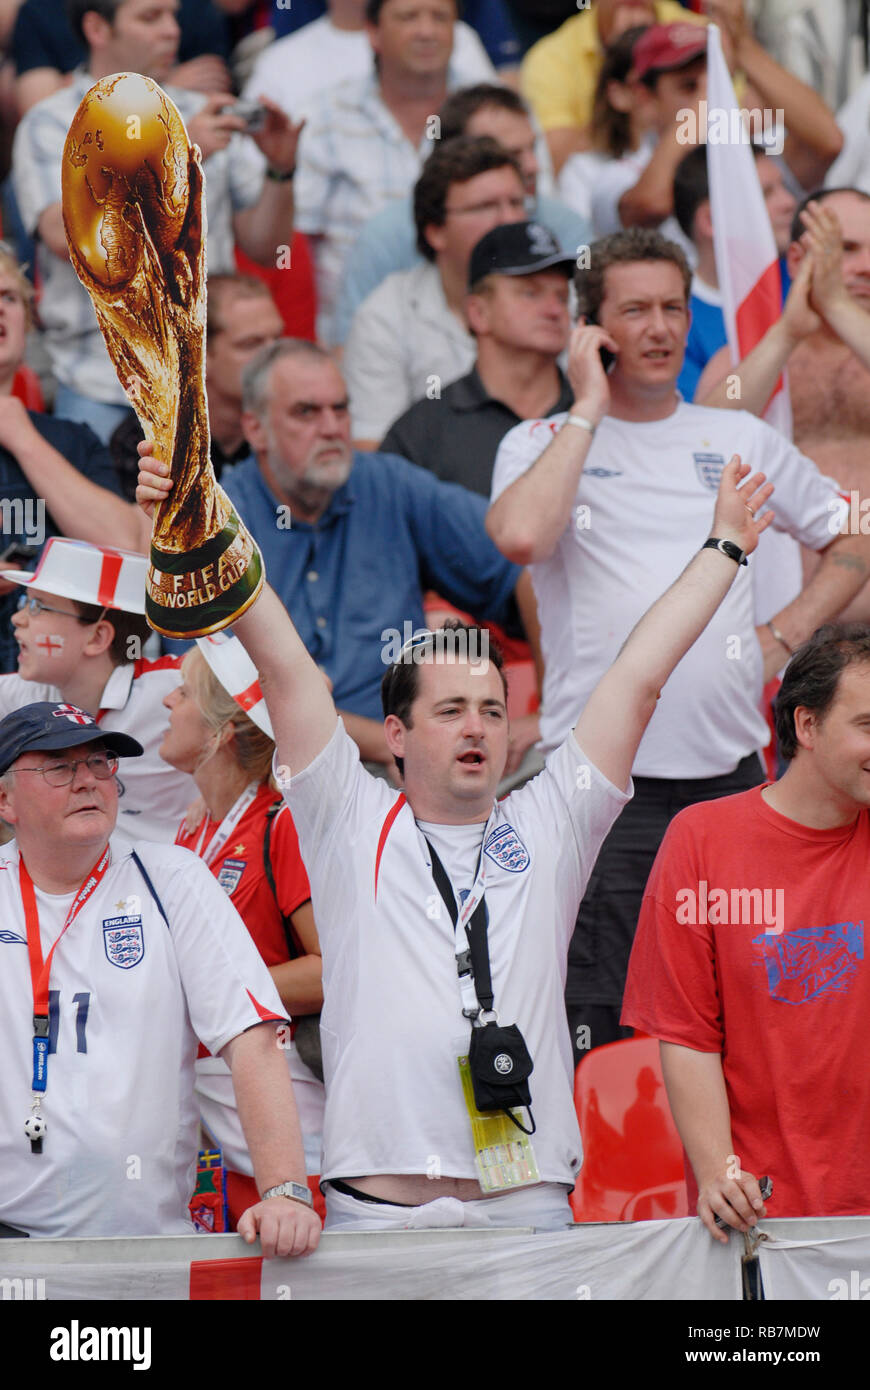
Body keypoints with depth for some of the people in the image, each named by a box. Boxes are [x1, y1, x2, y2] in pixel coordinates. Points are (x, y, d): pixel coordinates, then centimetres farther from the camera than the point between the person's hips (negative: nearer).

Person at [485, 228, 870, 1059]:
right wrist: (588, 409, -11)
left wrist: (787, 633, 9)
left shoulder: (739, 439, 15)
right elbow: (520, 536, -20)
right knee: (595, 1034, -7)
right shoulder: (542, 444, 3)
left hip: (732, 773, 4)